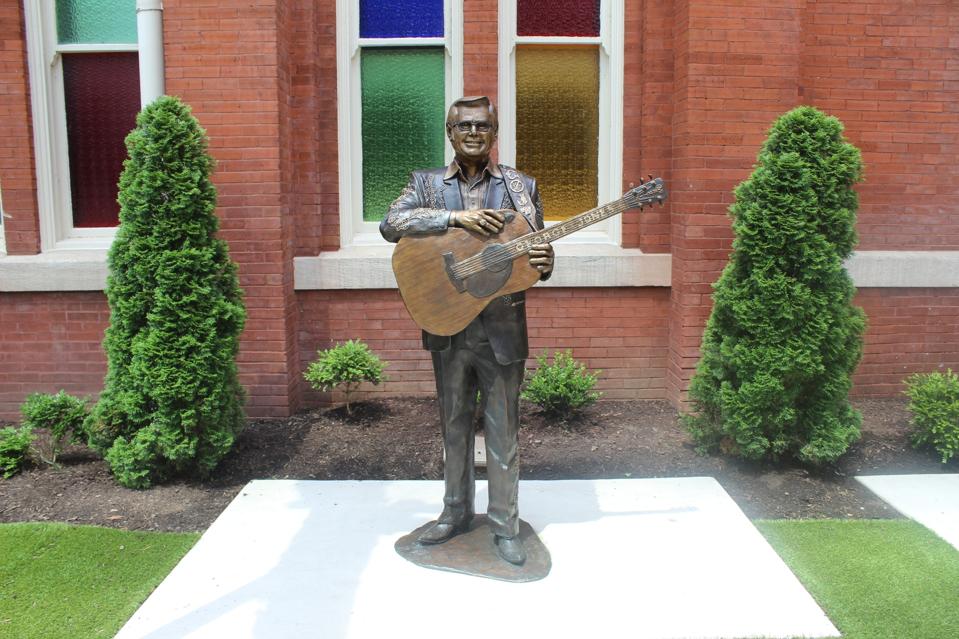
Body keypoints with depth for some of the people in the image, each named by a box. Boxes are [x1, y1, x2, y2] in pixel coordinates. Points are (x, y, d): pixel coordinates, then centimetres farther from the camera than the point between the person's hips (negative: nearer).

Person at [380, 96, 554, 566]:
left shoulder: (520, 187, 5)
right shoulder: (427, 184, 6)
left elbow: (537, 253, 8)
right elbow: (391, 224, -12)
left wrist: (543, 263, -17)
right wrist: (455, 217, -20)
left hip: (502, 327, -1)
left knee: (502, 429, 6)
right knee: (454, 423, 15)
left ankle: (505, 525, 21)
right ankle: (456, 513, 32)